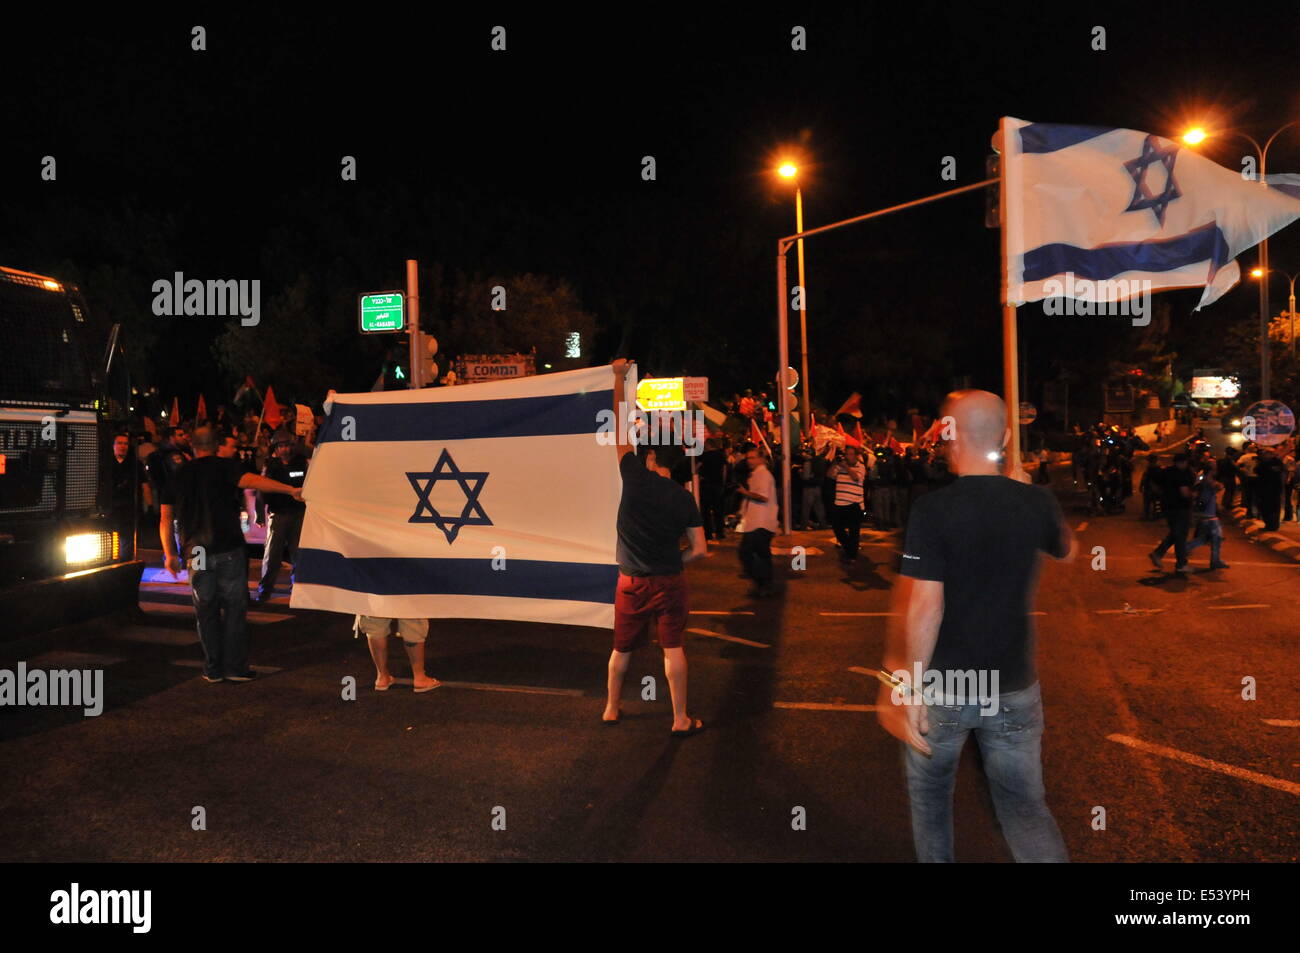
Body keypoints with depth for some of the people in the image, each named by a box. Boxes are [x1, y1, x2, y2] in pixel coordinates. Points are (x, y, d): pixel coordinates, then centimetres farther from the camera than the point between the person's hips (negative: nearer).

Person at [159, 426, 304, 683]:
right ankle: (235, 667, 5)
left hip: (197, 555, 4)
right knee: (234, 608, 4)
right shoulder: (225, 467, -3)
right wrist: (291, 490, -30)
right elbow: (252, 480, -22)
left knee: (206, 611, 11)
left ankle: (213, 669, 15)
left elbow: (165, 520, 11)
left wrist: (170, 555, 17)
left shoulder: (178, 476, 11)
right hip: (228, 550, -4)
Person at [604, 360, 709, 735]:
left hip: (631, 582, 1)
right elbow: (700, 550, -4)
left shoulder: (635, 477, -9)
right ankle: (681, 719, 10)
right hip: (670, 582, 0)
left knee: (622, 648, 15)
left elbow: (621, 424, 1)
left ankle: (611, 710, 30)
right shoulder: (683, 497, -4)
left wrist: (619, 377, 9)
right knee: (673, 648, 6)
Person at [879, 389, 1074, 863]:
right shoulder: (1037, 502, -5)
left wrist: (911, 685, -13)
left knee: (929, 797, 21)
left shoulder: (933, 508, -17)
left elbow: (925, 607, -20)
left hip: (942, 686, -3)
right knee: (1025, 806, 15)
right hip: (1013, 687, 3)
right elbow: (1066, 552, 18)